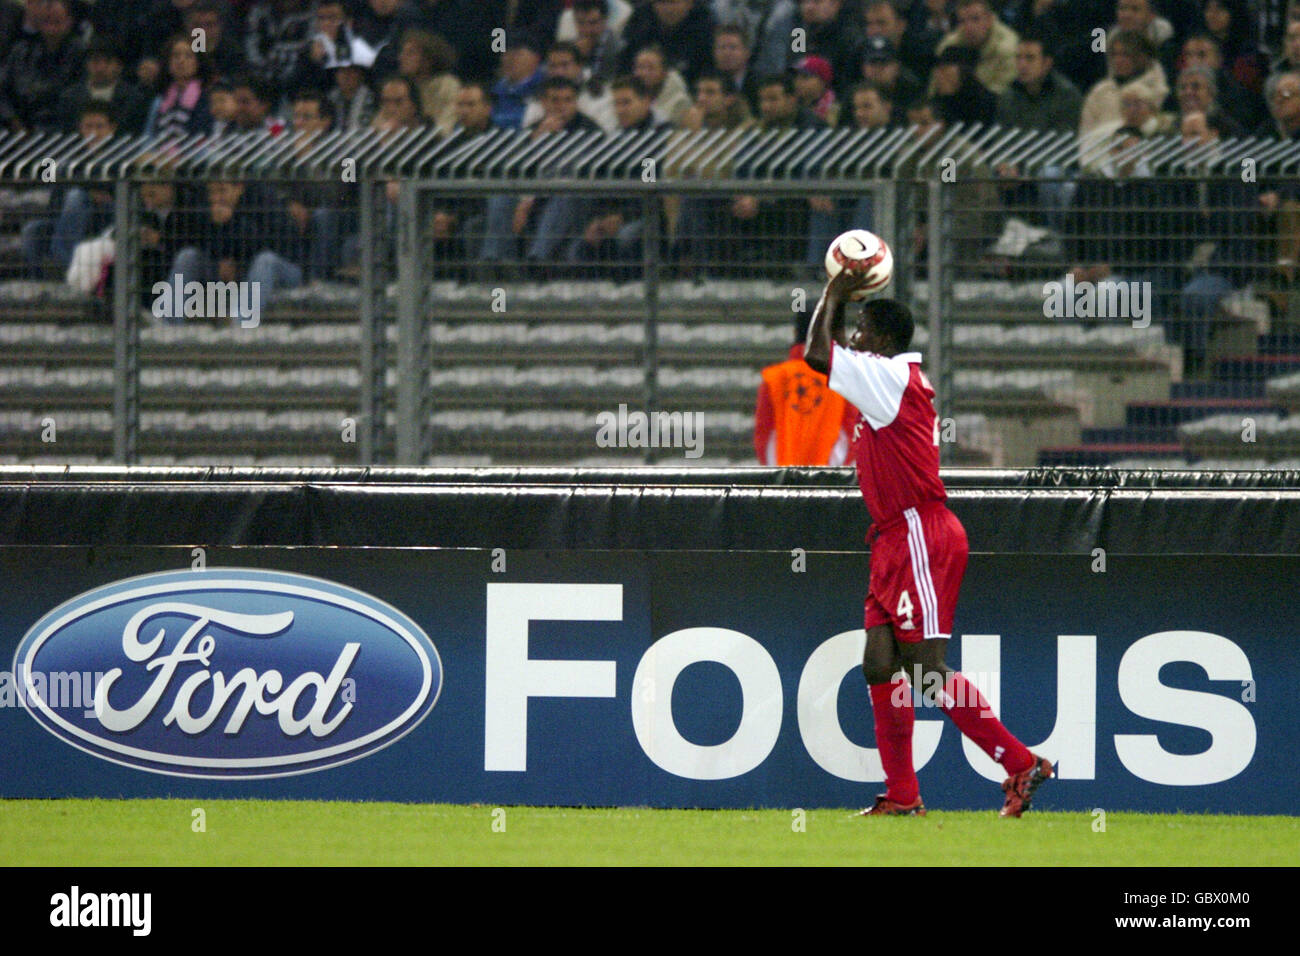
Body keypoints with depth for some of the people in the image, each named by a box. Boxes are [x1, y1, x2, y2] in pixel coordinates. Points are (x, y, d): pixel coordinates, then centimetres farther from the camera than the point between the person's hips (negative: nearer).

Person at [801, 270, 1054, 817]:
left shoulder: (893, 377, -13)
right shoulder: (891, 381, 16)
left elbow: (818, 353, -15)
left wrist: (833, 295, -3)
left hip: (922, 539, -10)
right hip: (895, 541, 10)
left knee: (927, 668, -12)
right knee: (880, 664, 6)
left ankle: (1022, 764, -10)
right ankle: (902, 797, 6)